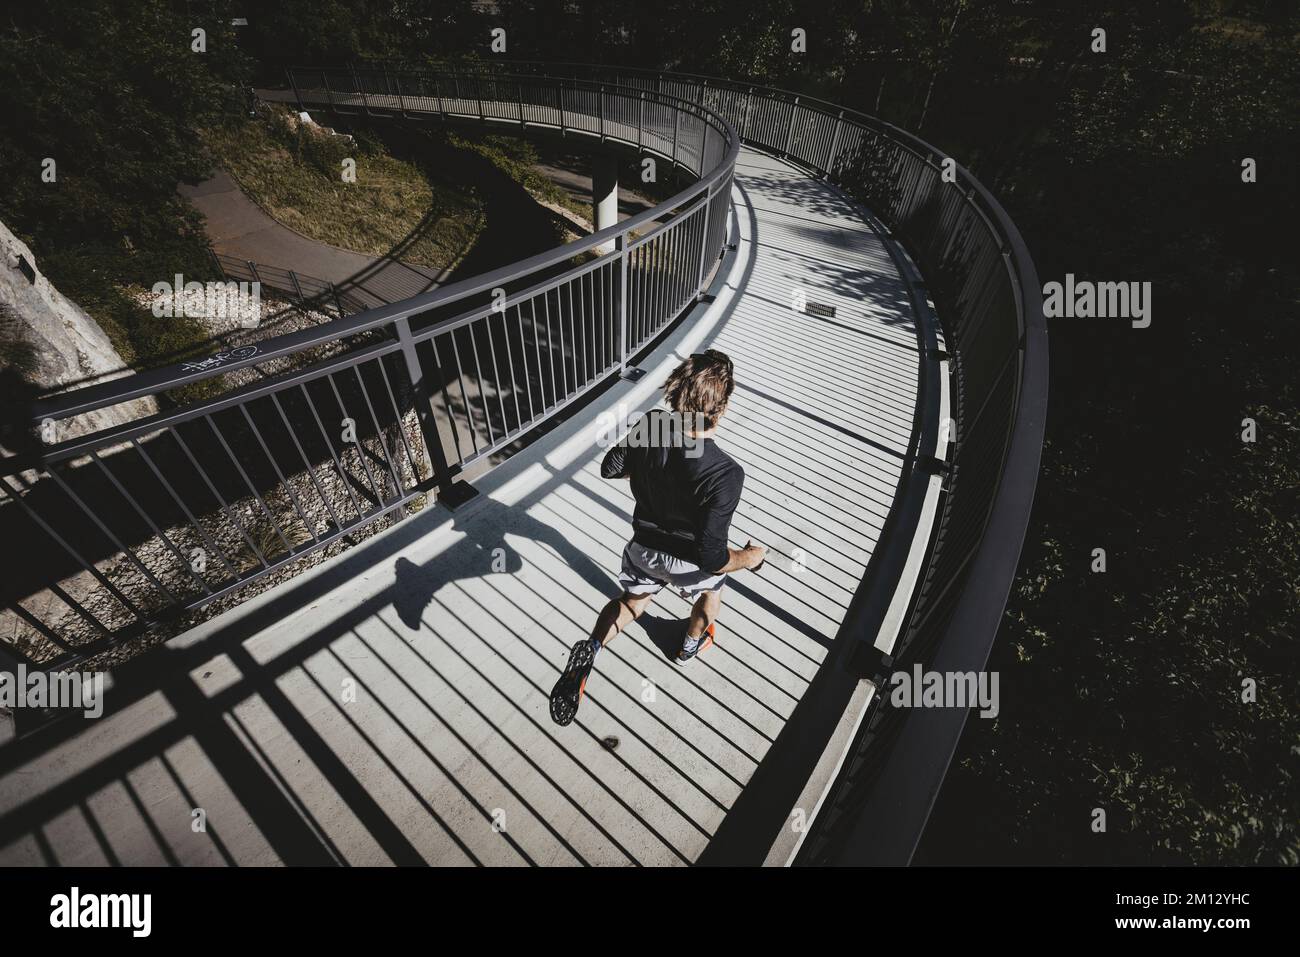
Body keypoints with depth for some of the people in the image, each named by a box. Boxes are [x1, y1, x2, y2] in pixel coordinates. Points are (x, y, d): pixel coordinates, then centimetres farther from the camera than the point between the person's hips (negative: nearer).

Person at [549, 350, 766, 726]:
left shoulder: (649, 426, -24)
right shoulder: (726, 474, -38)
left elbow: (610, 468, -5)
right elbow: (712, 557, -32)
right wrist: (748, 557, -12)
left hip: (644, 547, 3)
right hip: (688, 559, -3)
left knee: (633, 601, 31)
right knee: (712, 589, 34)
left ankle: (590, 648, 9)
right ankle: (691, 644, 59)